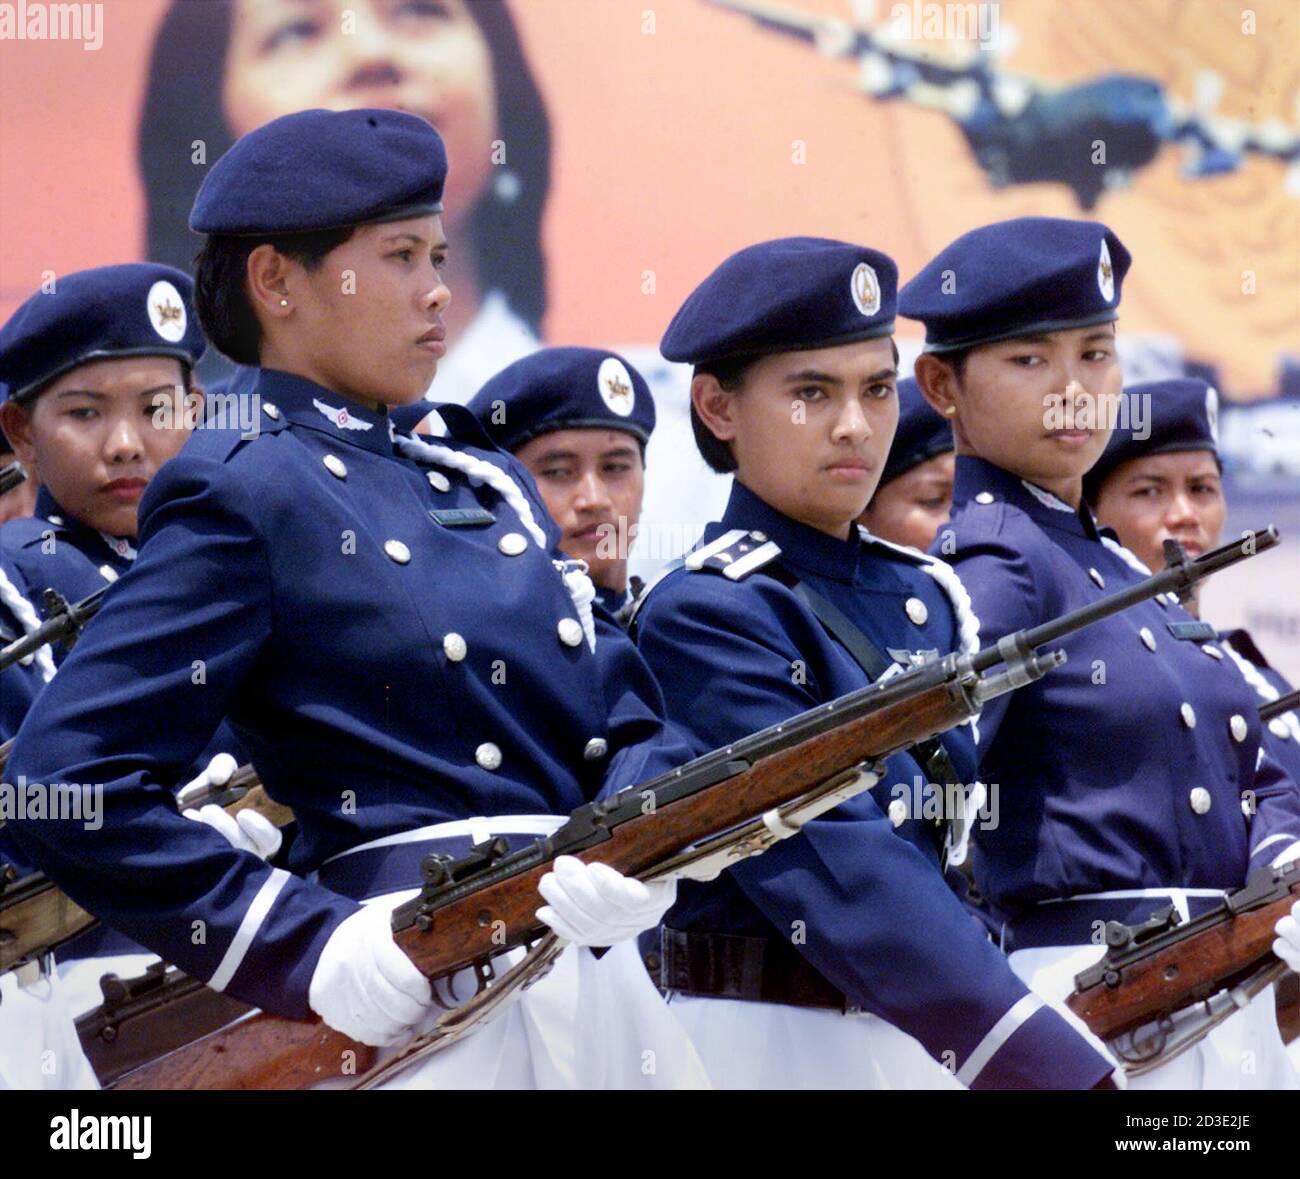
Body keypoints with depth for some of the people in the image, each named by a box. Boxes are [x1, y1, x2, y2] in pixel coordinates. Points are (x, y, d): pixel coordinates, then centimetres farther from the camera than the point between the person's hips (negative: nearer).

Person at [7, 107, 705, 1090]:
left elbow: (633, 721, 13)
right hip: (417, 1005, -6)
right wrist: (308, 952, -19)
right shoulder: (242, 494, -5)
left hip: (608, 990, 7)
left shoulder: (492, 488, 17)